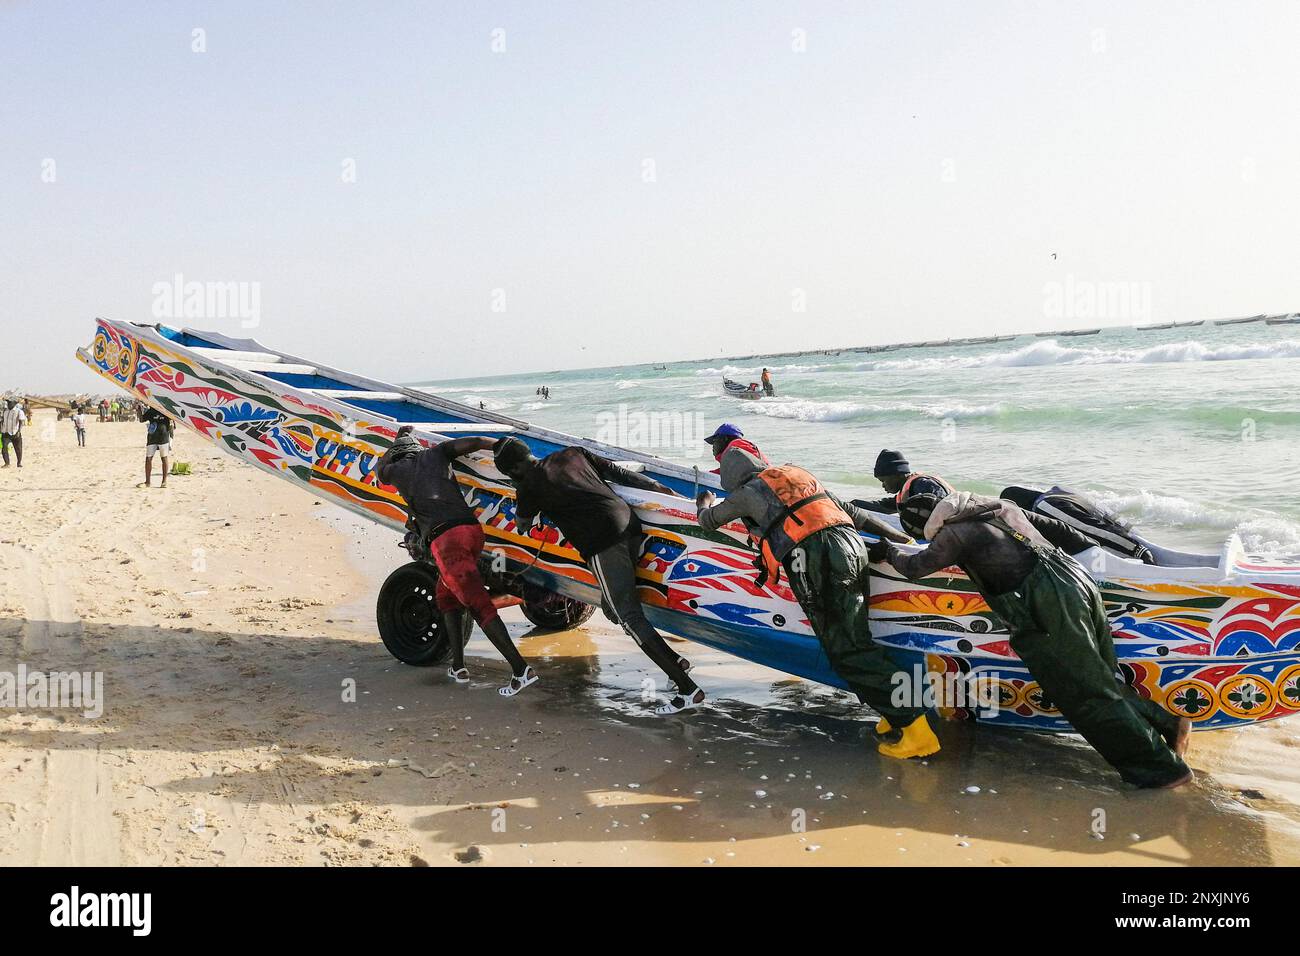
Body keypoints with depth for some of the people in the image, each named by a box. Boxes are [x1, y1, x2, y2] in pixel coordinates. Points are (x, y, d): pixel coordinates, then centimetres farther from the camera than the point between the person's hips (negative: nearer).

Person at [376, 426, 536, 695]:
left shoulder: (397, 469, 18)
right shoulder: (435, 452, 21)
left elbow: (380, 469, 42)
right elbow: (474, 442, 8)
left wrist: (397, 441, 54)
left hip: (445, 537, -5)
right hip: (473, 529, 5)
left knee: (478, 604, -11)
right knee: (446, 597, 23)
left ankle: (521, 669, -21)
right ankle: (458, 667, 18)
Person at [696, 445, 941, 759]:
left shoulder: (748, 491, 15)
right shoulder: (803, 475, 30)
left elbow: (708, 521, 32)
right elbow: (851, 511, 27)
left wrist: (705, 503, 55)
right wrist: (899, 537, 29)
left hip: (817, 559, -7)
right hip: (852, 548, 7)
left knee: (848, 650, -6)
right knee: (855, 638, 14)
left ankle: (915, 724, -12)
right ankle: (897, 711, 7)